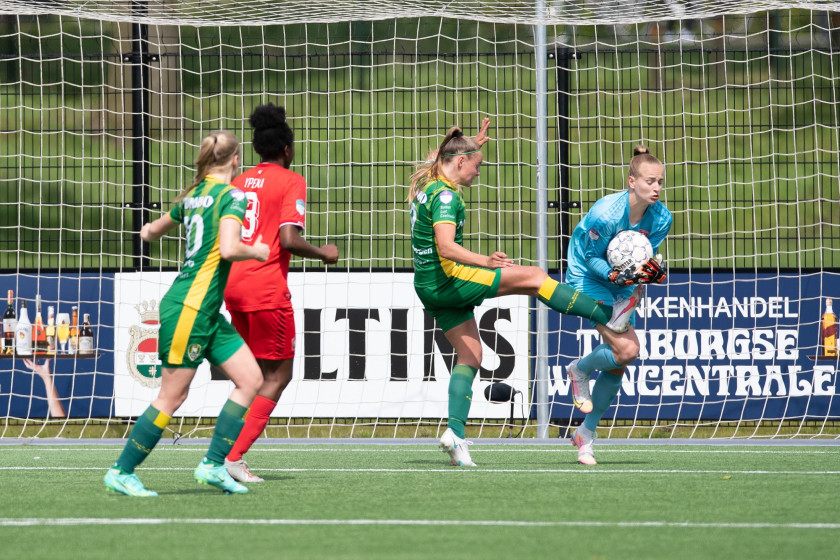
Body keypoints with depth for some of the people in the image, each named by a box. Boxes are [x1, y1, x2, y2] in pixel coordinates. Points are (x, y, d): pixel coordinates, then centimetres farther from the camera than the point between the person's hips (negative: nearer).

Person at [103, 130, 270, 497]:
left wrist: (150, 231, 52)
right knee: (172, 397, -3)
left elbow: (152, 232, 28)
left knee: (250, 379, 5)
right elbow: (229, 249, -27)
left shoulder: (193, 195, 13)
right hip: (188, 308, -9)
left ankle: (213, 465, 5)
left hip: (207, 313, 9)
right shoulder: (231, 195, -12)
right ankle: (121, 472, 5)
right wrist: (256, 251, -6)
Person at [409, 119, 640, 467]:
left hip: (429, 288, 10)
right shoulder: (445, 194, -17)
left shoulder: (425, 184, 12)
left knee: (470, 356, 10)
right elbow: (445, 246, -29)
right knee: (534, 277, -7)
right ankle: (609, 318, -6)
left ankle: (456, 432, -2)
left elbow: (448, 162, 39)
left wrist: (473, 144, 43)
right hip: (448, 278, -10)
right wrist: (484, 262, -37)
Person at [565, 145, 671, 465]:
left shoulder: (661, 218, -12)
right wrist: (617, 276, -33)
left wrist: (644, 277, -17)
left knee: (617, 366, 7)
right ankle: (580, 369, 8)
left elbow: (647, 258, 3)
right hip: (587, 279, -7)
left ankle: (586, 435, 24)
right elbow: (592, 258, -17)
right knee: (627, 350, -24)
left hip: (623, 283, 7)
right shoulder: (605, 214, -28)